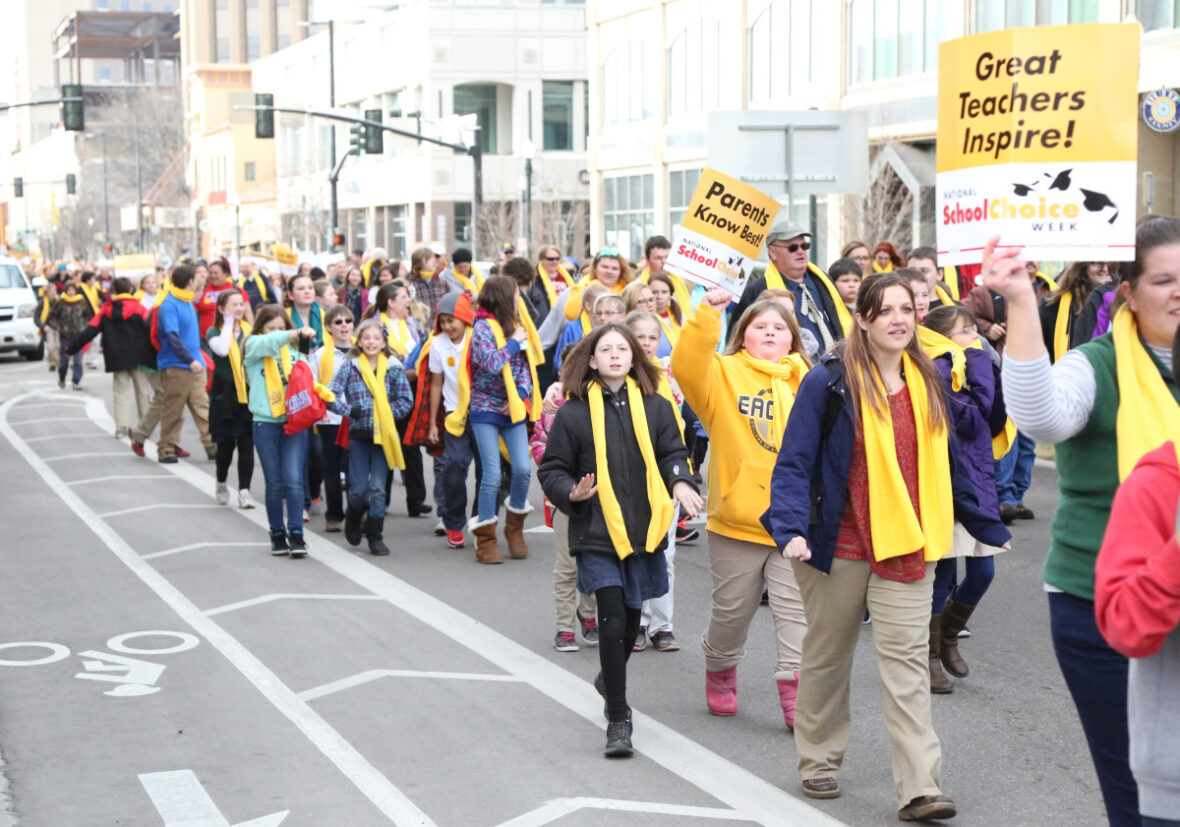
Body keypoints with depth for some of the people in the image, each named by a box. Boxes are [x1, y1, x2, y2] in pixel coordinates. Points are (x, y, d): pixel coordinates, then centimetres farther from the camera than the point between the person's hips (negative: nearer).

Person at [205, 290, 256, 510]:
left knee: (247, 443, -4)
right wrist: (229, 323, -11)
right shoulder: (214, 332, 0)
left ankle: (244, 490, -1)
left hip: (248, 394, 2)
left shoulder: (250, 330, 10)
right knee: (225, 444, 4)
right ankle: (221, 483, 28)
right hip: (224, 395, -2)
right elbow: (222, 349, -22)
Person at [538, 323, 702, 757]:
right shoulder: (573, 413, -1)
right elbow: (551, 470, 4)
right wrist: (571, 493, -15)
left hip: (643, 528, 3)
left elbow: (672, 454, 7)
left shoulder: (655, 407, 5)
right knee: (613, 619, -11)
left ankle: (610, 679, 47)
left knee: (631, 618, 16)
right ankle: (618, 719, -3)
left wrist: (680, 482, -13)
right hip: (596, 531, -3)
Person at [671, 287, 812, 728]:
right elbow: (687, 365, -22)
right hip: (737, 520, -1)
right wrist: (707, 314, -32)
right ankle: (720, 673, 38)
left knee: (796, 610, -2)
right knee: (732, 609, 14)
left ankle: (797, 696, 2)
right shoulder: (724, 374, -1)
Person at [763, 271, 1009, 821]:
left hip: (906, 548, 2)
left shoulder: (927, 384, 8)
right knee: (827, 656, 13)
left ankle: (919, 788, -7)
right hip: (838, 546, -2)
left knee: (907, 661, -5)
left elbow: (947, 463, 17)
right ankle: (818, 761, 31)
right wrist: (792, 529, -21)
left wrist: (988, 527, 20)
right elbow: (794, 462, -8)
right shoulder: (829, 382, -7)